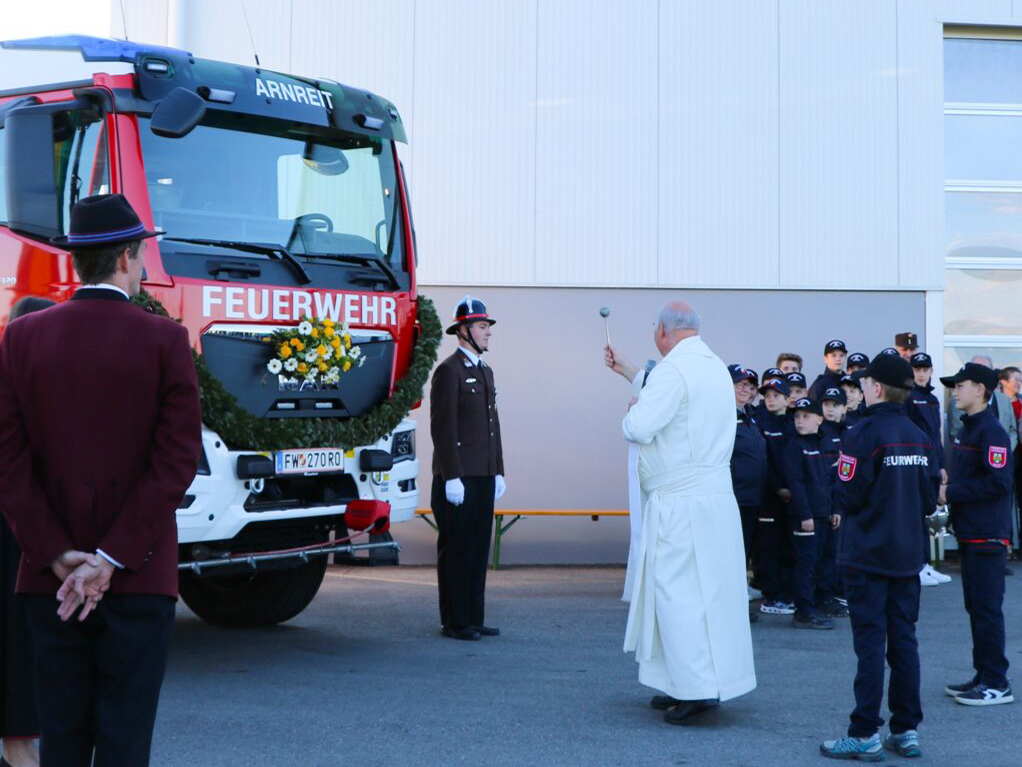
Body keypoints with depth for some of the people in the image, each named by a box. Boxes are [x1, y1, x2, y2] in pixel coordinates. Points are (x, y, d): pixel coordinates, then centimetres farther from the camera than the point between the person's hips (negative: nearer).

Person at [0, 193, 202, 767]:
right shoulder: (164, 340, -6)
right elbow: (177, 460, -11)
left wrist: (58, 555, -3)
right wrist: (113, 561, -10)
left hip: (50, 576, 3)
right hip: (142, 577, -3)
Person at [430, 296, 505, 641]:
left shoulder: (485, 371, 18)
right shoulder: (449, 371, -9)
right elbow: (443, 428, -14)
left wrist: (498, 472, 15)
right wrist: (451, 477, -18)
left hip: (483, 477, 8)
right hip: (458, 479, -8)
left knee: (478, 550, 11)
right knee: (456, 551, -1)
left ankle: (473, 618, 18)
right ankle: (454, 622, 6)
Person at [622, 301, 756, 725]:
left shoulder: (673, 369, -16)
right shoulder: (717, 367, 13)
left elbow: (639, 427, -23)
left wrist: (632, 409, 1)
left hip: (680, 503, -9)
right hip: (715, 496, 9)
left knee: (679, 593, -3)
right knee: (705, 591, 12)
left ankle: (699, 688, -3)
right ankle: (685, 684, 21)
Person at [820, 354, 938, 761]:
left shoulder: (863, 434, -15)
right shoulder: (919, 437, 5)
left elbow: (848, 498, -16)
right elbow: (930, 497, 9)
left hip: (867, 555, -6)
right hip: (907, 554, 6)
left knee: (870, 642, -2)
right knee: (903, 640, 10)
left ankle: (865, 735, 2)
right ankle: (906, 731, 16)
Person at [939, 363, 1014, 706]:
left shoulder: (991, 431, -14)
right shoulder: (967, 429, 16)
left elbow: (997, 482, -23)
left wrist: (952, 493, -17)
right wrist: (946, 488, 5)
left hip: (987, 535, -10)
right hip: (970, 533, 10)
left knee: (987, 607, -5)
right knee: (975, 606, 14)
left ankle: (997, 684, 1)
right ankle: (983, 677, 22)